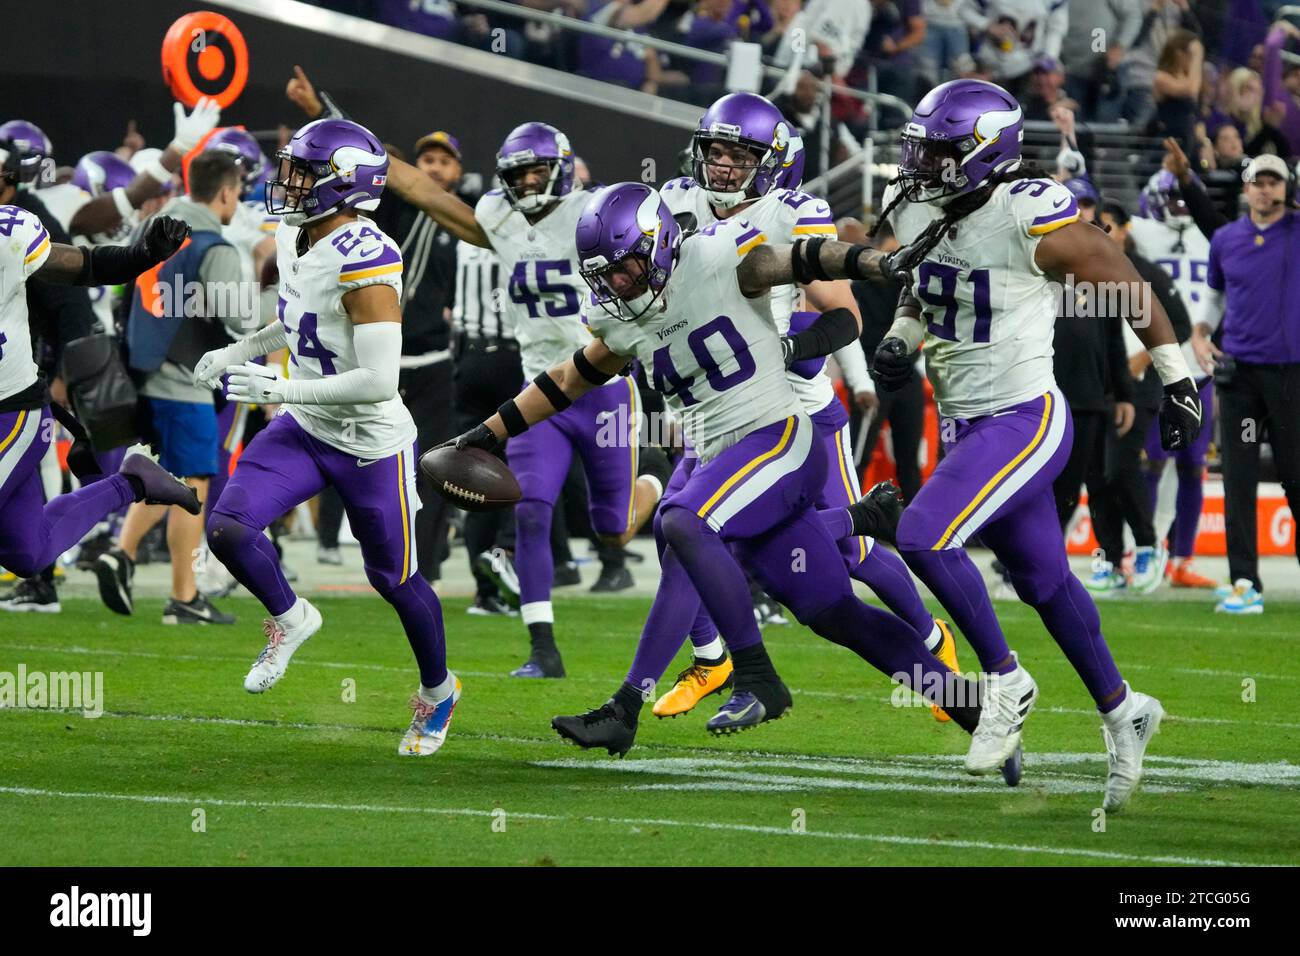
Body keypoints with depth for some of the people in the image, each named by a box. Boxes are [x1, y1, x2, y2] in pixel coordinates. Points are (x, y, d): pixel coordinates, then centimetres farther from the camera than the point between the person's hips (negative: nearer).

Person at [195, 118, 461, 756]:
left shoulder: (364, 261, -28)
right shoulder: (295, 238, 0)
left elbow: (379, 380, -31)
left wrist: (283, 389, -30)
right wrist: (236, 354, 17)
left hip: (370, 445, -7)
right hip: (304, 431, 7)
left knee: (394, 577, 10)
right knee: (227, 527, -11)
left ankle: (438, 691, 36)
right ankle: (290, 618, 17)